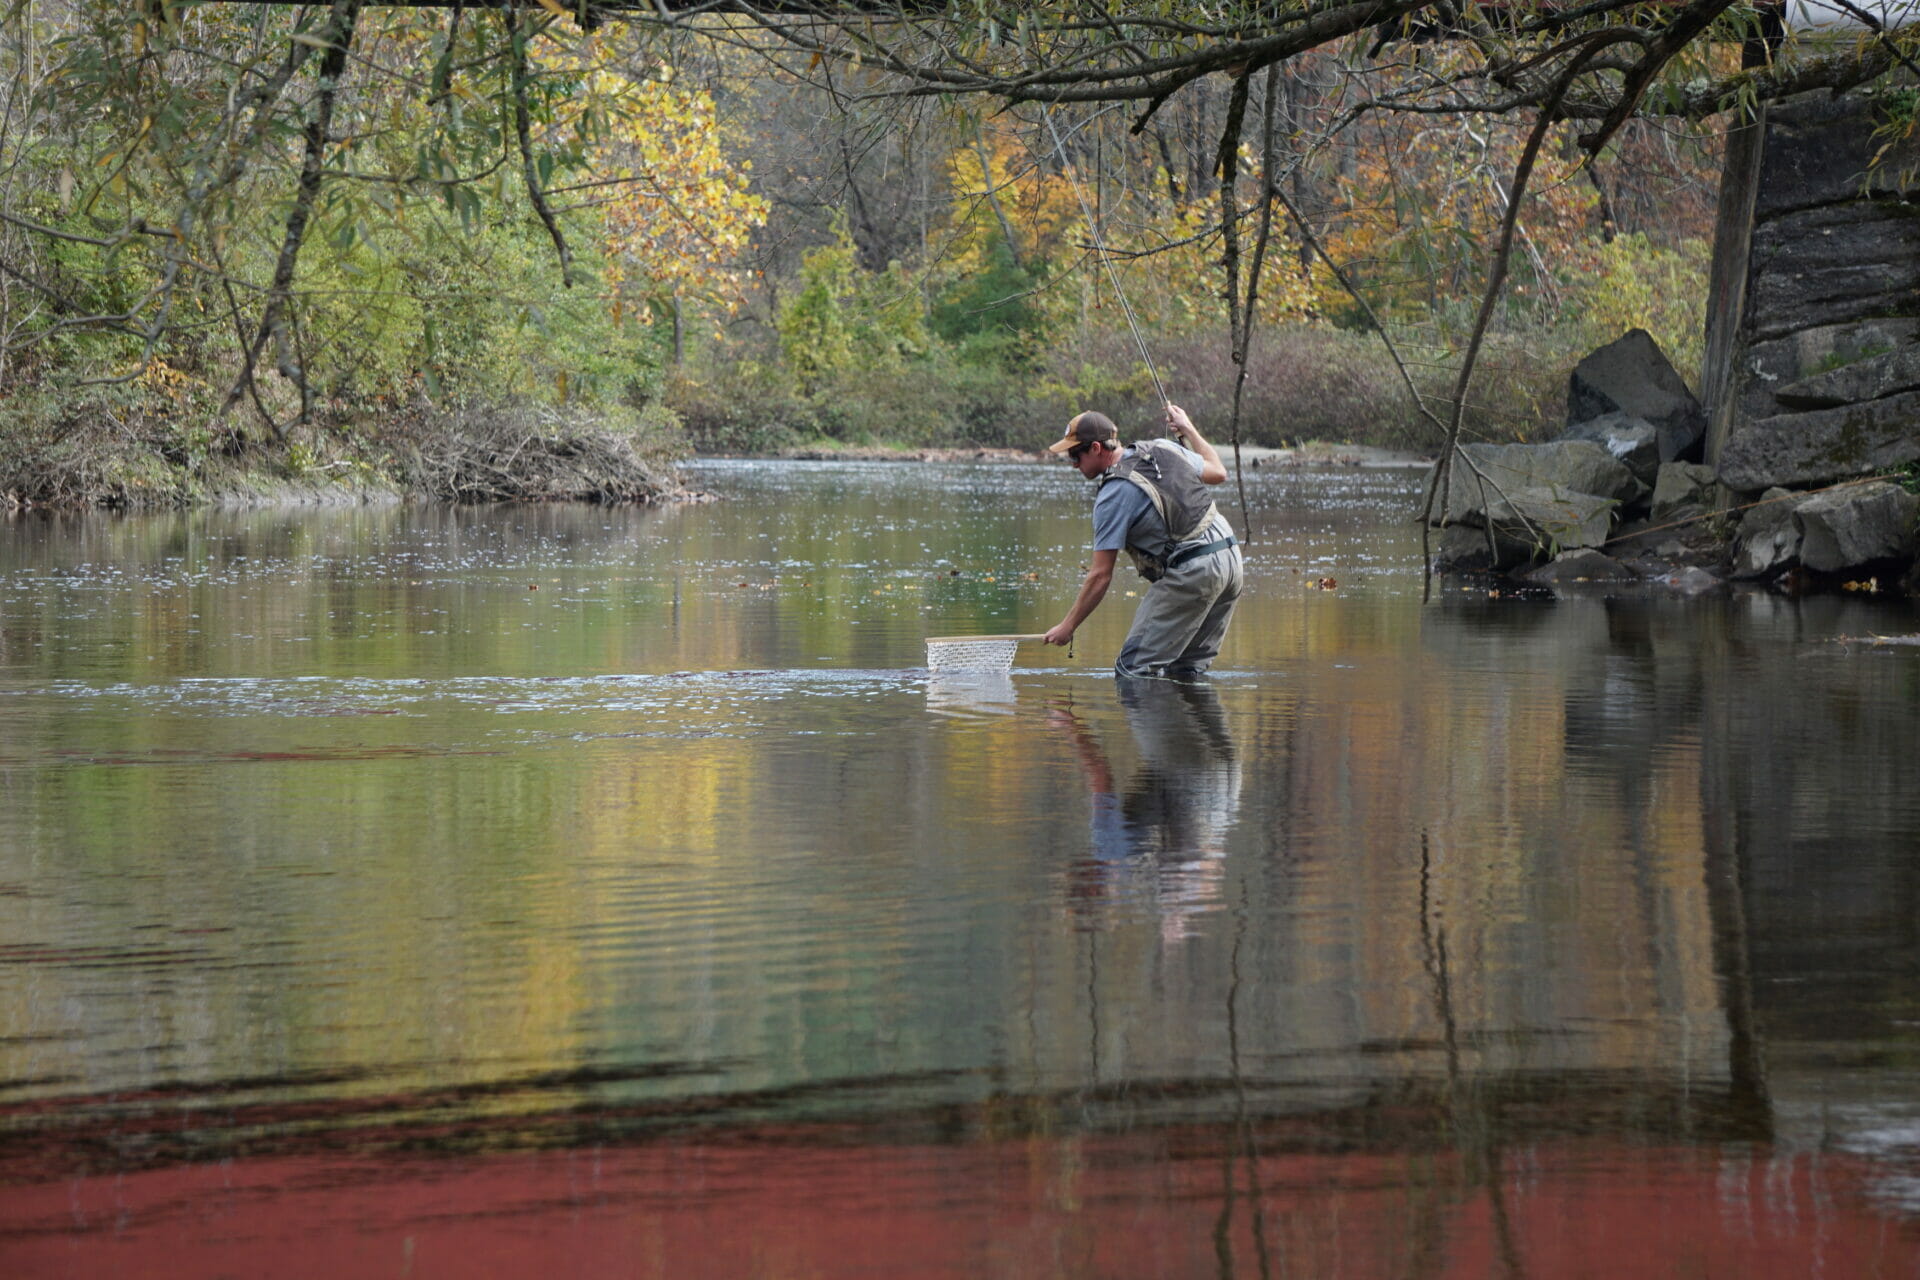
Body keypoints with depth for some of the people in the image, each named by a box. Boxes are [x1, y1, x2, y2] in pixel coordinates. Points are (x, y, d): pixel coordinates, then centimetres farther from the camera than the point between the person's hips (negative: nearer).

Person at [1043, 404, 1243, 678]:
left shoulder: (1113, 496, -10)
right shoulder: (1163, 450, 10)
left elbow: (1100, 575, -8)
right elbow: (1218, 472, 25)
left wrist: (1068, 626, 2)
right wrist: (1188, 429, 40)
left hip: (1191, 573, -8)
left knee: (1134, 669, -5)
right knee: (1185, 672, 15)